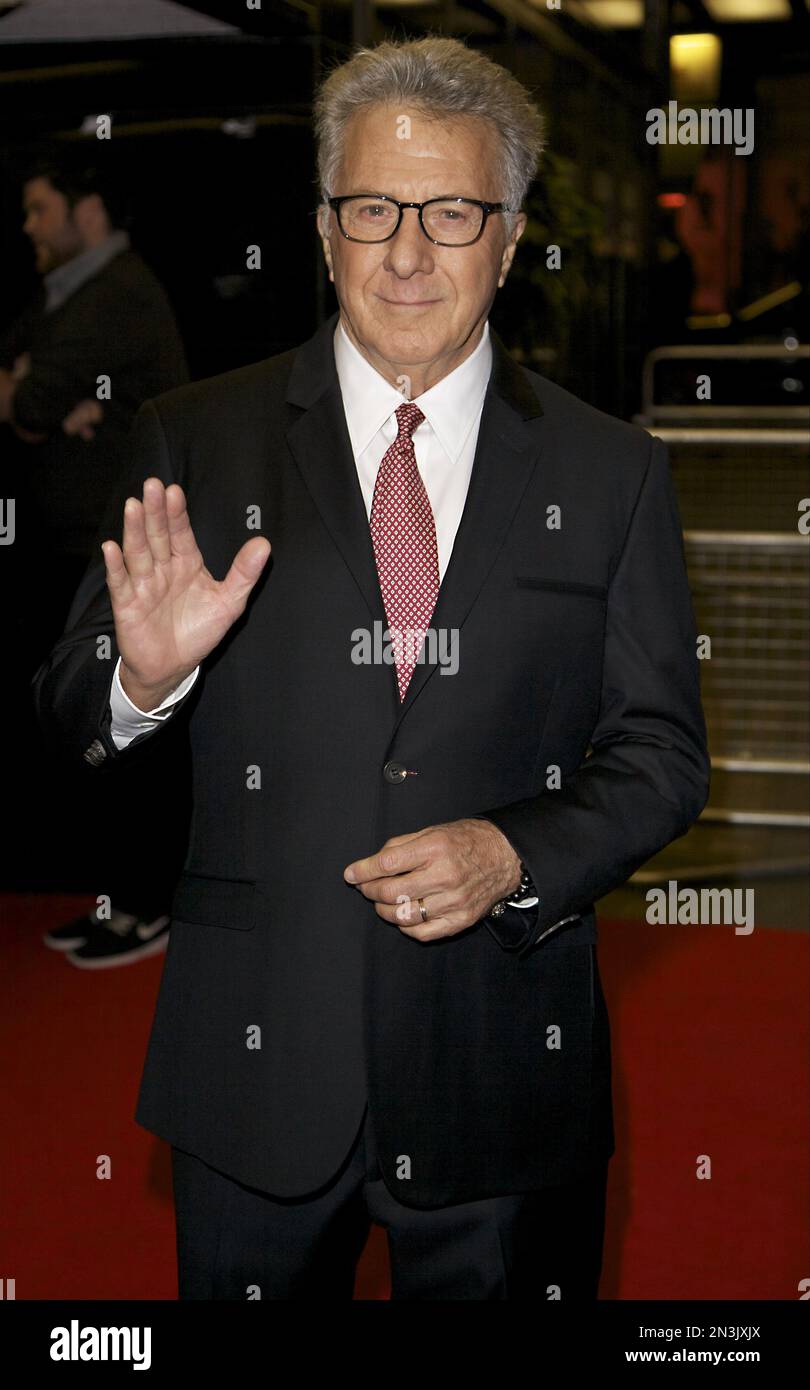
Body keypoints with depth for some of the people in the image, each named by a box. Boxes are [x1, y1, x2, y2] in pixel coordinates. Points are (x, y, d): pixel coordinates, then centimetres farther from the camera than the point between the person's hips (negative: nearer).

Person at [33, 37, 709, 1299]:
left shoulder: (611, 474, 1)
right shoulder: (195, 445, -1)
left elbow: (662, 753, 3)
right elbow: (72, 714, 1)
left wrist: (517, 854, -15)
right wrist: (146, 674, -22)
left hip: (507, 1065, 1)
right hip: (258, 1057, 0)